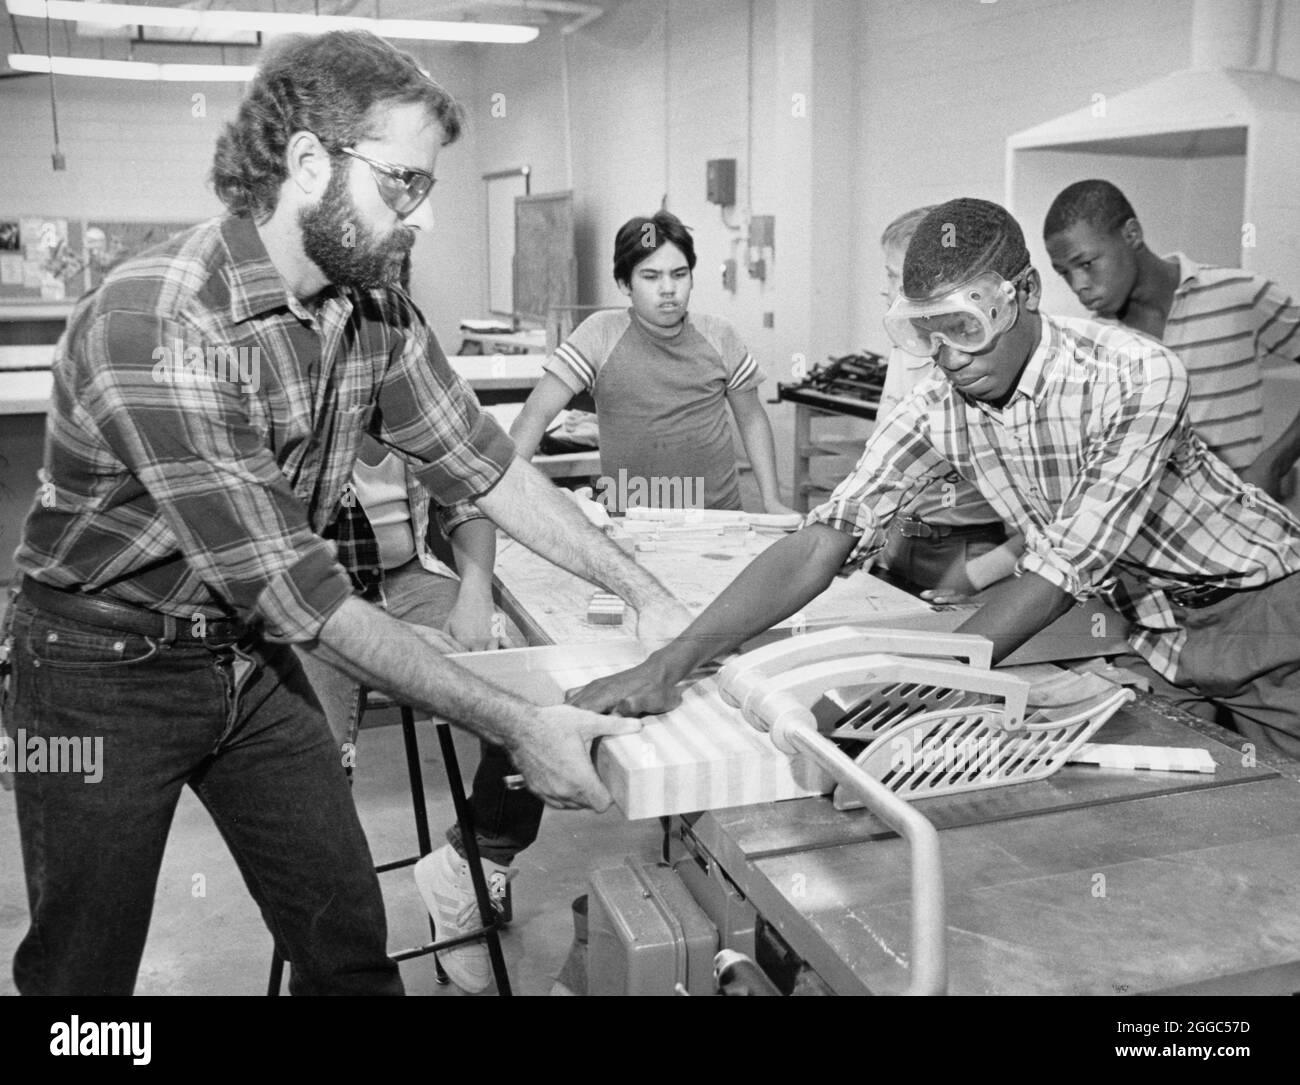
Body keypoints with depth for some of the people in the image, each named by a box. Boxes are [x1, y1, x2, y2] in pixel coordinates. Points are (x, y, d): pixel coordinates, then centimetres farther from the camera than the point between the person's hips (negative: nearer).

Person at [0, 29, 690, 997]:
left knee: (351, 945, 9)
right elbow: (302, 594, -31)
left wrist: (646, 595, -7)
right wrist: (516, 728, -29)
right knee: (84, 964, 11)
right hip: (106, 668, -5)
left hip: (253, 655, 6)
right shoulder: (160, 326, -30)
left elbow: (485, 465, 0)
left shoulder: (377, 312, -7)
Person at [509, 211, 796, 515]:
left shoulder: (719, 336, 4)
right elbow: (536, 414, -8)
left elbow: (751, 418, 15)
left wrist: (772, 501, 7)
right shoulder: (600, 334, -5)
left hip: (717, 511, 2)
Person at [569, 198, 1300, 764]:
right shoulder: (939, 411, -14)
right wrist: (672, 663, -31)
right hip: (1155, 635, 3)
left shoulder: (1137, 376, -28)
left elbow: (1066, 570, -29)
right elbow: (822, 544, -21)